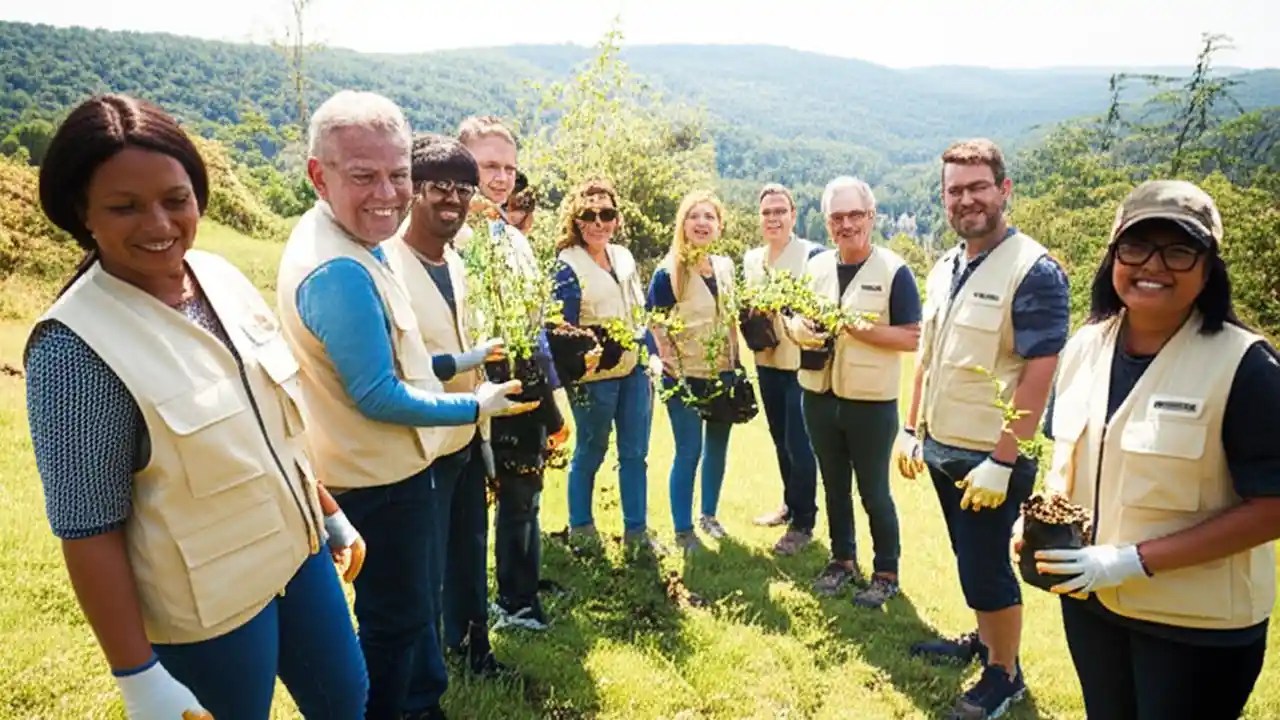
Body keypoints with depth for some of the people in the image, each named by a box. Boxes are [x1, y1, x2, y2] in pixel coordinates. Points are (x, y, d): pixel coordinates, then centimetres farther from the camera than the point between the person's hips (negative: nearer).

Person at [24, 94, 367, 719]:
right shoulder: (76, 344, -23)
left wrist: (330, 512, 14)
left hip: (298, 550, 6)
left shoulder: (223, 277, -4)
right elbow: (88, 529, -19)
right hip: (206, 605, -6)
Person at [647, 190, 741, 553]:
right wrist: (675, 370, -14)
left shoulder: (726, 266, 5)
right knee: (689, 452, 0)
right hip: (686, 378, -6)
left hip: (723, 374, 6)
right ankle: (683, 530, 16)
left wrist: (735, 364, 12)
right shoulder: (669, 272, -13)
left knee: (717, 448, 15)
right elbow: (655, 325, -12)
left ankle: (709, 515, 34)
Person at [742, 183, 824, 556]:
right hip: (767, 363, 6)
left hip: (801, 363, -6)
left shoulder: (812, 254, -10)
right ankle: (790, 505, 35)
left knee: (799, 444, -1)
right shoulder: (750, 259, 9)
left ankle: (803, 523, 13)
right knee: (780, 440, 18)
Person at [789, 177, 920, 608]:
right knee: (834, 485, 18)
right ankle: (843, 560, 35)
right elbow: (795, 319, 13)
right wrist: (800, 331, -10)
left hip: (872, 403, -5)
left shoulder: (893, 270, -10)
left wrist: (864, 331, -25)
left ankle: (886, 572, 25)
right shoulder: (816, 267, 6)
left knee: (873, 491, 7)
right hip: (819, 397, 5)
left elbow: (913, 338, -13)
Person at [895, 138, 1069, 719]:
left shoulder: (1033, 271, -16)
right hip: (941, 447, 7)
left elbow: (1038, 374, -20)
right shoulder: (944, 268, 7)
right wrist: (911, 429, 13)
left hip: (990, 457, -7)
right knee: (970, 559, 21)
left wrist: (1001, 461, -22)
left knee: (985, 568, 5)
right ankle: (983, 641, 42)